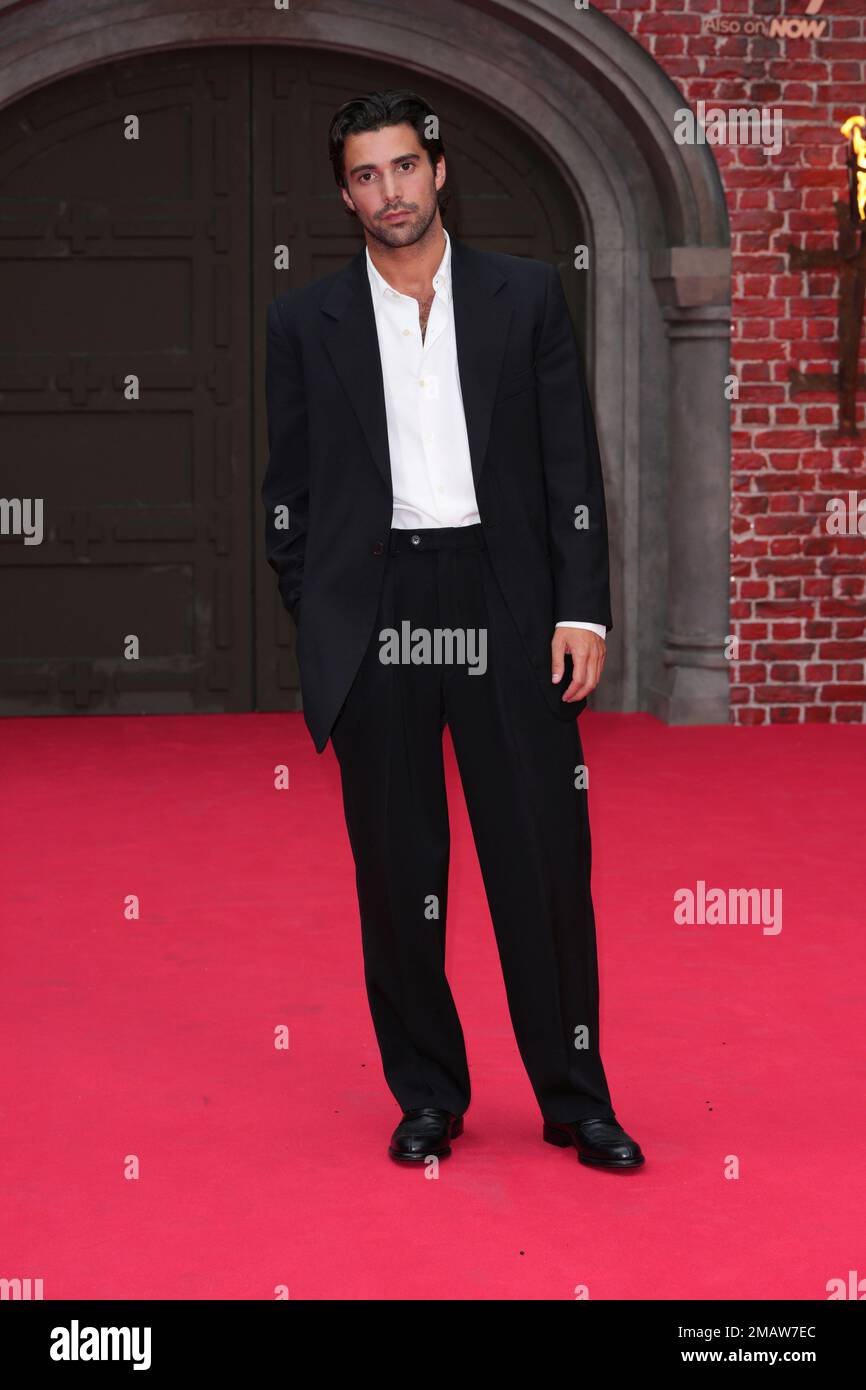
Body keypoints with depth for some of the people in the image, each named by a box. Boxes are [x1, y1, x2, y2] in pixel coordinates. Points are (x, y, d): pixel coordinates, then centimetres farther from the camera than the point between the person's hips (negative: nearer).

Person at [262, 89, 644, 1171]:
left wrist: (582, 609, -4)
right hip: (372, 617, 1)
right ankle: (428, 1094, 20)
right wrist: (317, 631, 2)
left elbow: (572, 464, 4)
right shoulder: (306, 321, 7)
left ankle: (575, 1099, 12)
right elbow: (289, 492, 9)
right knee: (397, 870, 6)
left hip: (505, 605, 0)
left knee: (544, 859, 0)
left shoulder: (525, 295, 6)